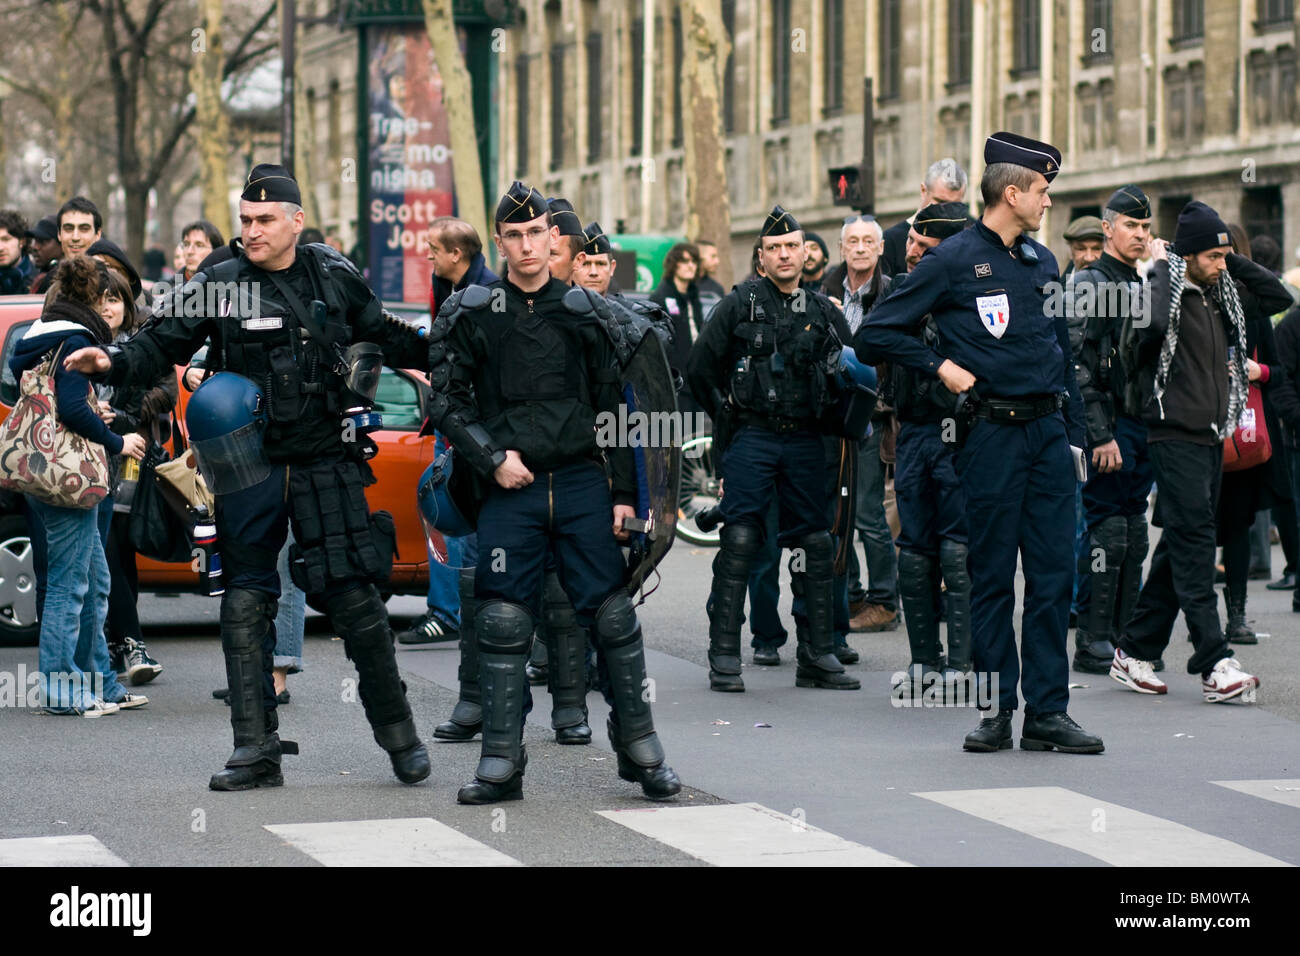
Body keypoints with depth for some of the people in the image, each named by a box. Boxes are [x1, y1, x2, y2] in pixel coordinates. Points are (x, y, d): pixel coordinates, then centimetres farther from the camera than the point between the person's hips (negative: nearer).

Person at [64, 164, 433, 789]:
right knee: (245, 604, 0)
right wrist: (115, 363, -24)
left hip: (328, 464, 0)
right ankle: (257, 753, 7)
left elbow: (383, 335, 23)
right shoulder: (221, 286, -1)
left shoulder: (334, 277, 6)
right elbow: (162, 343, -6)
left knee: (355, 599, 1)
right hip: (251, 468, 0)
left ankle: (398, 736, 17)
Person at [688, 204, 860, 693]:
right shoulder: (740, 303, 0)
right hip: (751, 438, -3)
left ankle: (818, 656, 10)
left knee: (814, 545, 4)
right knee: (739, 542, -8)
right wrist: (728, 417, 6)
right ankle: (724, 657, -5)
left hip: (805, 441, 3)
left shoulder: (823, 311, 9)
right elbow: (700, 367, 4)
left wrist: (826, 417, 10)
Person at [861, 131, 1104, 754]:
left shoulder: (1042, 262, 15)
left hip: (1048, 431, 5)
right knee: (992, 576, 0)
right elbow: (876, 333, -3)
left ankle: (1048, 712, 6)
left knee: (1054, 574, 2)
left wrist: (1074, 433, 15)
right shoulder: (954, 261, -4)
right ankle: (997, 710, 7)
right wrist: (940, 366, -9)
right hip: (991, 436, -5)